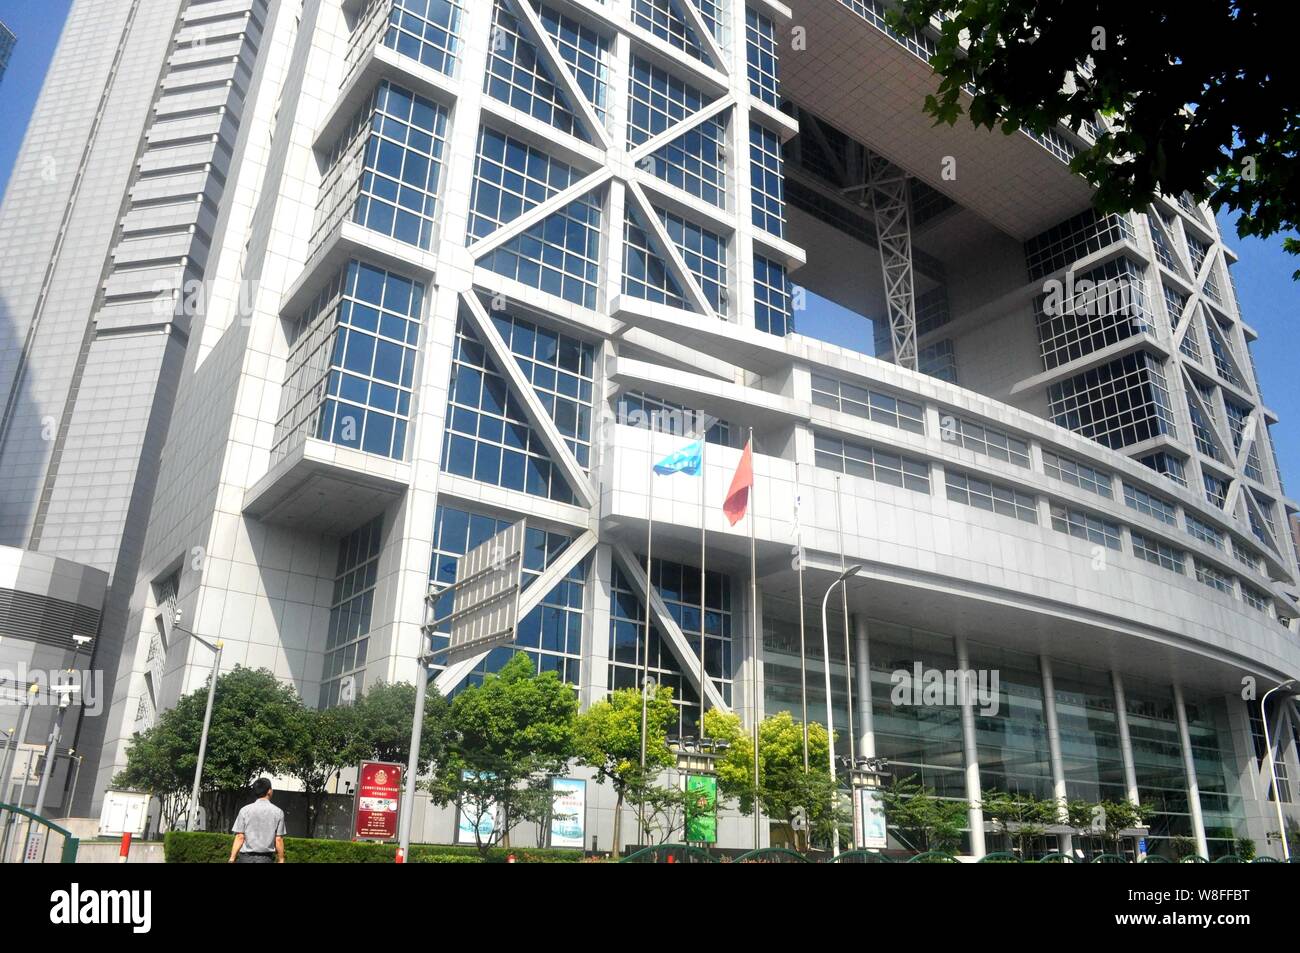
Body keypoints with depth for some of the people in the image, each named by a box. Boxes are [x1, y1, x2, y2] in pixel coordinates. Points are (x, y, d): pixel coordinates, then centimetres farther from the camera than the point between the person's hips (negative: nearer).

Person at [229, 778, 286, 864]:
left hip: (246, 858, 0)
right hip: (266, 859, 0)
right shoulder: (278, 812, -1)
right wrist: (281, 860, 7)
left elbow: (239, 837, -5)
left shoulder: (245, 810, -2)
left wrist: (232, 859, 0)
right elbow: (278, 839, -1)